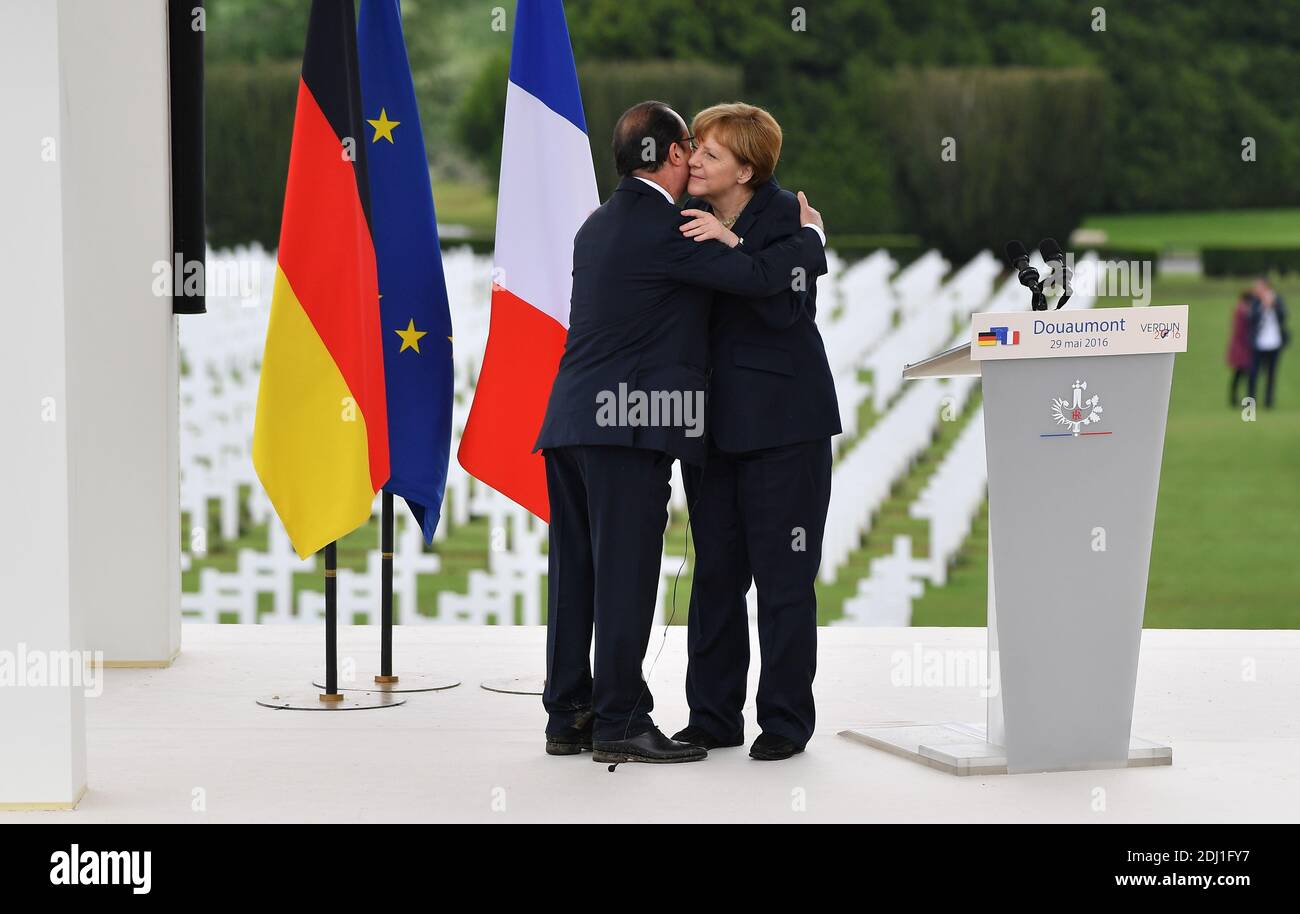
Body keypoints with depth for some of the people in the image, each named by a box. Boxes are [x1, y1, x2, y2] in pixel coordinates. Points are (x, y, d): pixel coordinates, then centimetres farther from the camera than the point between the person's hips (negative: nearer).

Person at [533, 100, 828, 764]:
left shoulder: (598, 226, 18)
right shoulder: (665, 228, -11)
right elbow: (757, 275, -15)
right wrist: (810, 235, 3)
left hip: (572, 422, 9)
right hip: (631, 424, -9)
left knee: (576, 572, 11)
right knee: (626, 571, -7)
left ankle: (568, 716, 15)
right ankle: (620, 723, -6)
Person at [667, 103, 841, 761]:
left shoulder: (784, 216, -10)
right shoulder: (690, 217, 6)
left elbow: (788, 309, -21)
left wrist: (733, 245, -26)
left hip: (781, 418, -6)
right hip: (713, 420, 6)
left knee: (782, 575, -1)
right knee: (715, 571, 9)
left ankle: (785, 720, 8)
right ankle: (713, 717, 16)